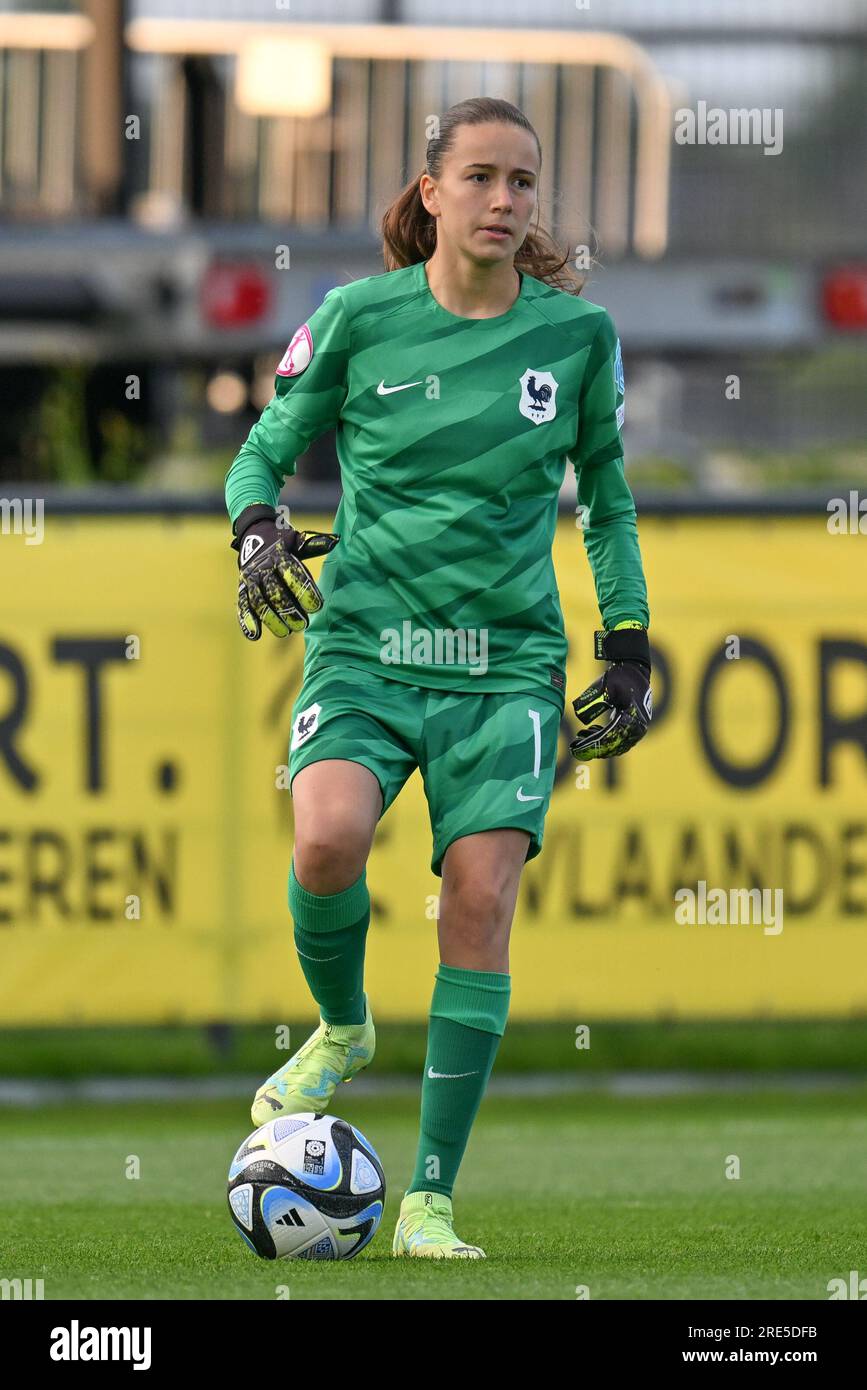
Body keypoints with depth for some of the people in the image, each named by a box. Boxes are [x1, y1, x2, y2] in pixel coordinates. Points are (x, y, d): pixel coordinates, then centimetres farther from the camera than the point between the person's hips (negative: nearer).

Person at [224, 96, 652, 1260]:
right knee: (330, 837, -28)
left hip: (507, 661, 1)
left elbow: (608, 500, 16)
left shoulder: (577, 333, 3)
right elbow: (266, 451, 11)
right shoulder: (358, 319, -1)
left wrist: (629, 649, 11)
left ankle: (431, 1200, -6)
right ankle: (342, 1027, 6)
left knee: (481, 895, -13)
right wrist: (257, 530, -11)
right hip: (365, 641, -1)